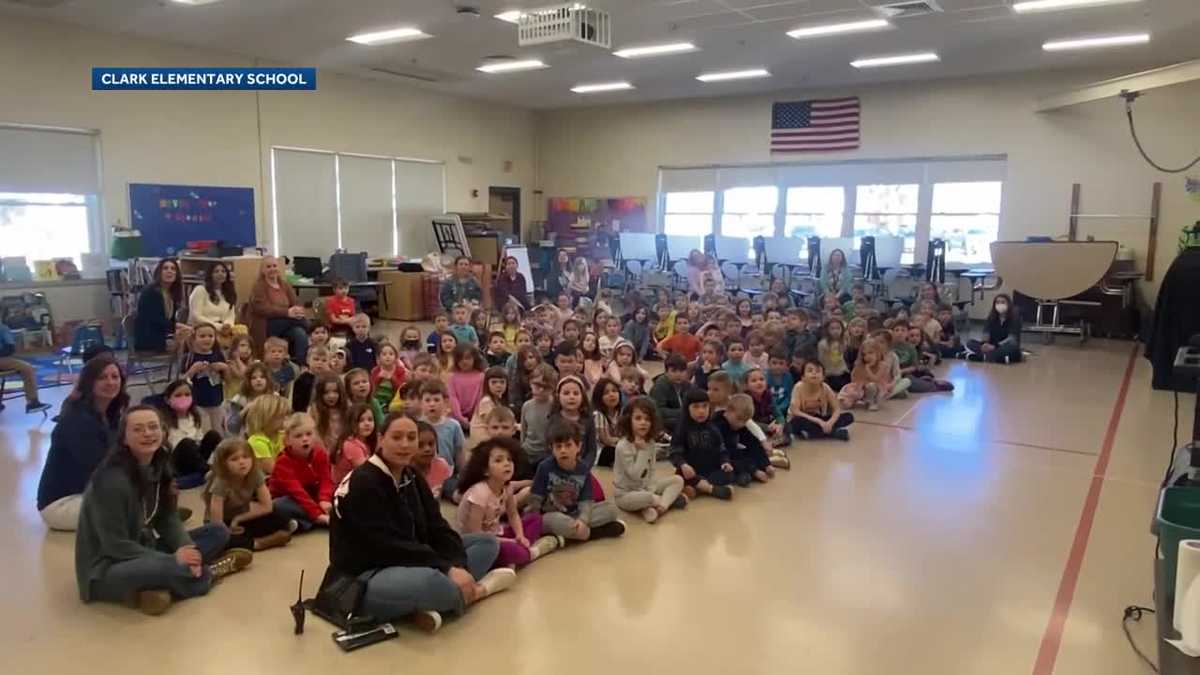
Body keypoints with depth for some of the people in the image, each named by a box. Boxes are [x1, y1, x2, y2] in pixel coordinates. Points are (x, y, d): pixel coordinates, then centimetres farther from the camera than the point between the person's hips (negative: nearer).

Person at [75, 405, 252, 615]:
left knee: (218, 533, 3)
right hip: (106, 569, -8)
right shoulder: (112, 480, -25)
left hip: (144, 551, 8)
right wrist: (173, 559, -23)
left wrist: (186, 549, -17)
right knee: (170, 568, -35)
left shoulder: (158, 466, -1)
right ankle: (210, 571, -2)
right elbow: (115, 545, -24)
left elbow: (168, 518, 2)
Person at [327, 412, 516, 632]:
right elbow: (390, 546, -24)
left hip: (409, 564, 9)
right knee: (428, 581, -42)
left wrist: (458, 566, -17)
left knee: (488, 542, 5)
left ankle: (427, 602, -16)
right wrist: (448, 569, -25)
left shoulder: (412, 478, 8)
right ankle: (474, 592, -7)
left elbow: (437, 529, 1)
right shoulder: (363, 484, -18)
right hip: (365, 578, -9)